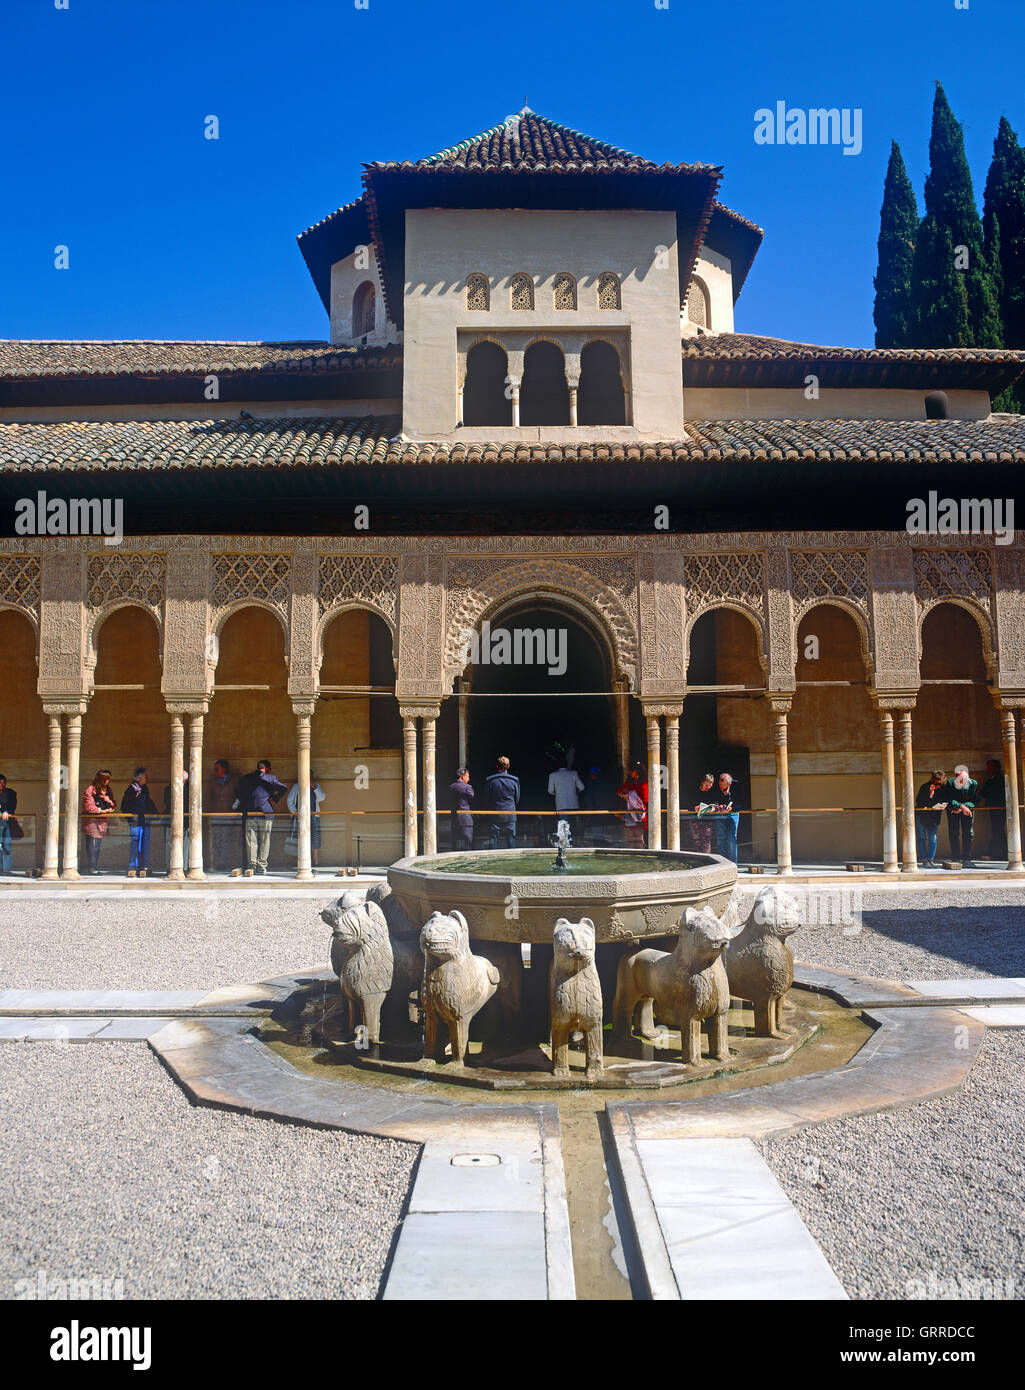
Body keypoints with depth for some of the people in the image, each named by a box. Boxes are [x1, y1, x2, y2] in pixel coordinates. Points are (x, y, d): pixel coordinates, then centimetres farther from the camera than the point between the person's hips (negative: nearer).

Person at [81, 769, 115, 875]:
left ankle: (95, 868, 14)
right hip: (92, 822, -7)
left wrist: (109, 801, -4)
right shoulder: (90, 790, -6)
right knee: (92, 846, -9)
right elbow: (89, 807, -12)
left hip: (103, 822, 7)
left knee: (98, 846, 10)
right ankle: (91, 868, -6)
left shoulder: (108, 790, 16)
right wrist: (102, 810, -9)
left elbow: (114, 806, 17)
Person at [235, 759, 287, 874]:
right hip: (266, 813, -1)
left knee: (251, 841, 4)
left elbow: (239, 793, 11)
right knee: (264, 841, 4)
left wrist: (237, 805, 25)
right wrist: (274, 799, 2)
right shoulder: (270, 778, 2)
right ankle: (261, 867, 3)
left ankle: (252, 866, 2)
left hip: (250, 814, 2)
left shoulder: (247, 778, 8)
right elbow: (284, 788, -6)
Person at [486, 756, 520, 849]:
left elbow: (488, 799, 5)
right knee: (511, 838, 4)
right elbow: (517, 799, 7)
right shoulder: (514, 780, -3)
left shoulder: (490, 780, -4)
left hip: (495, 814, 0)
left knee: (494, 838, 4)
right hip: (510, 814, 0)